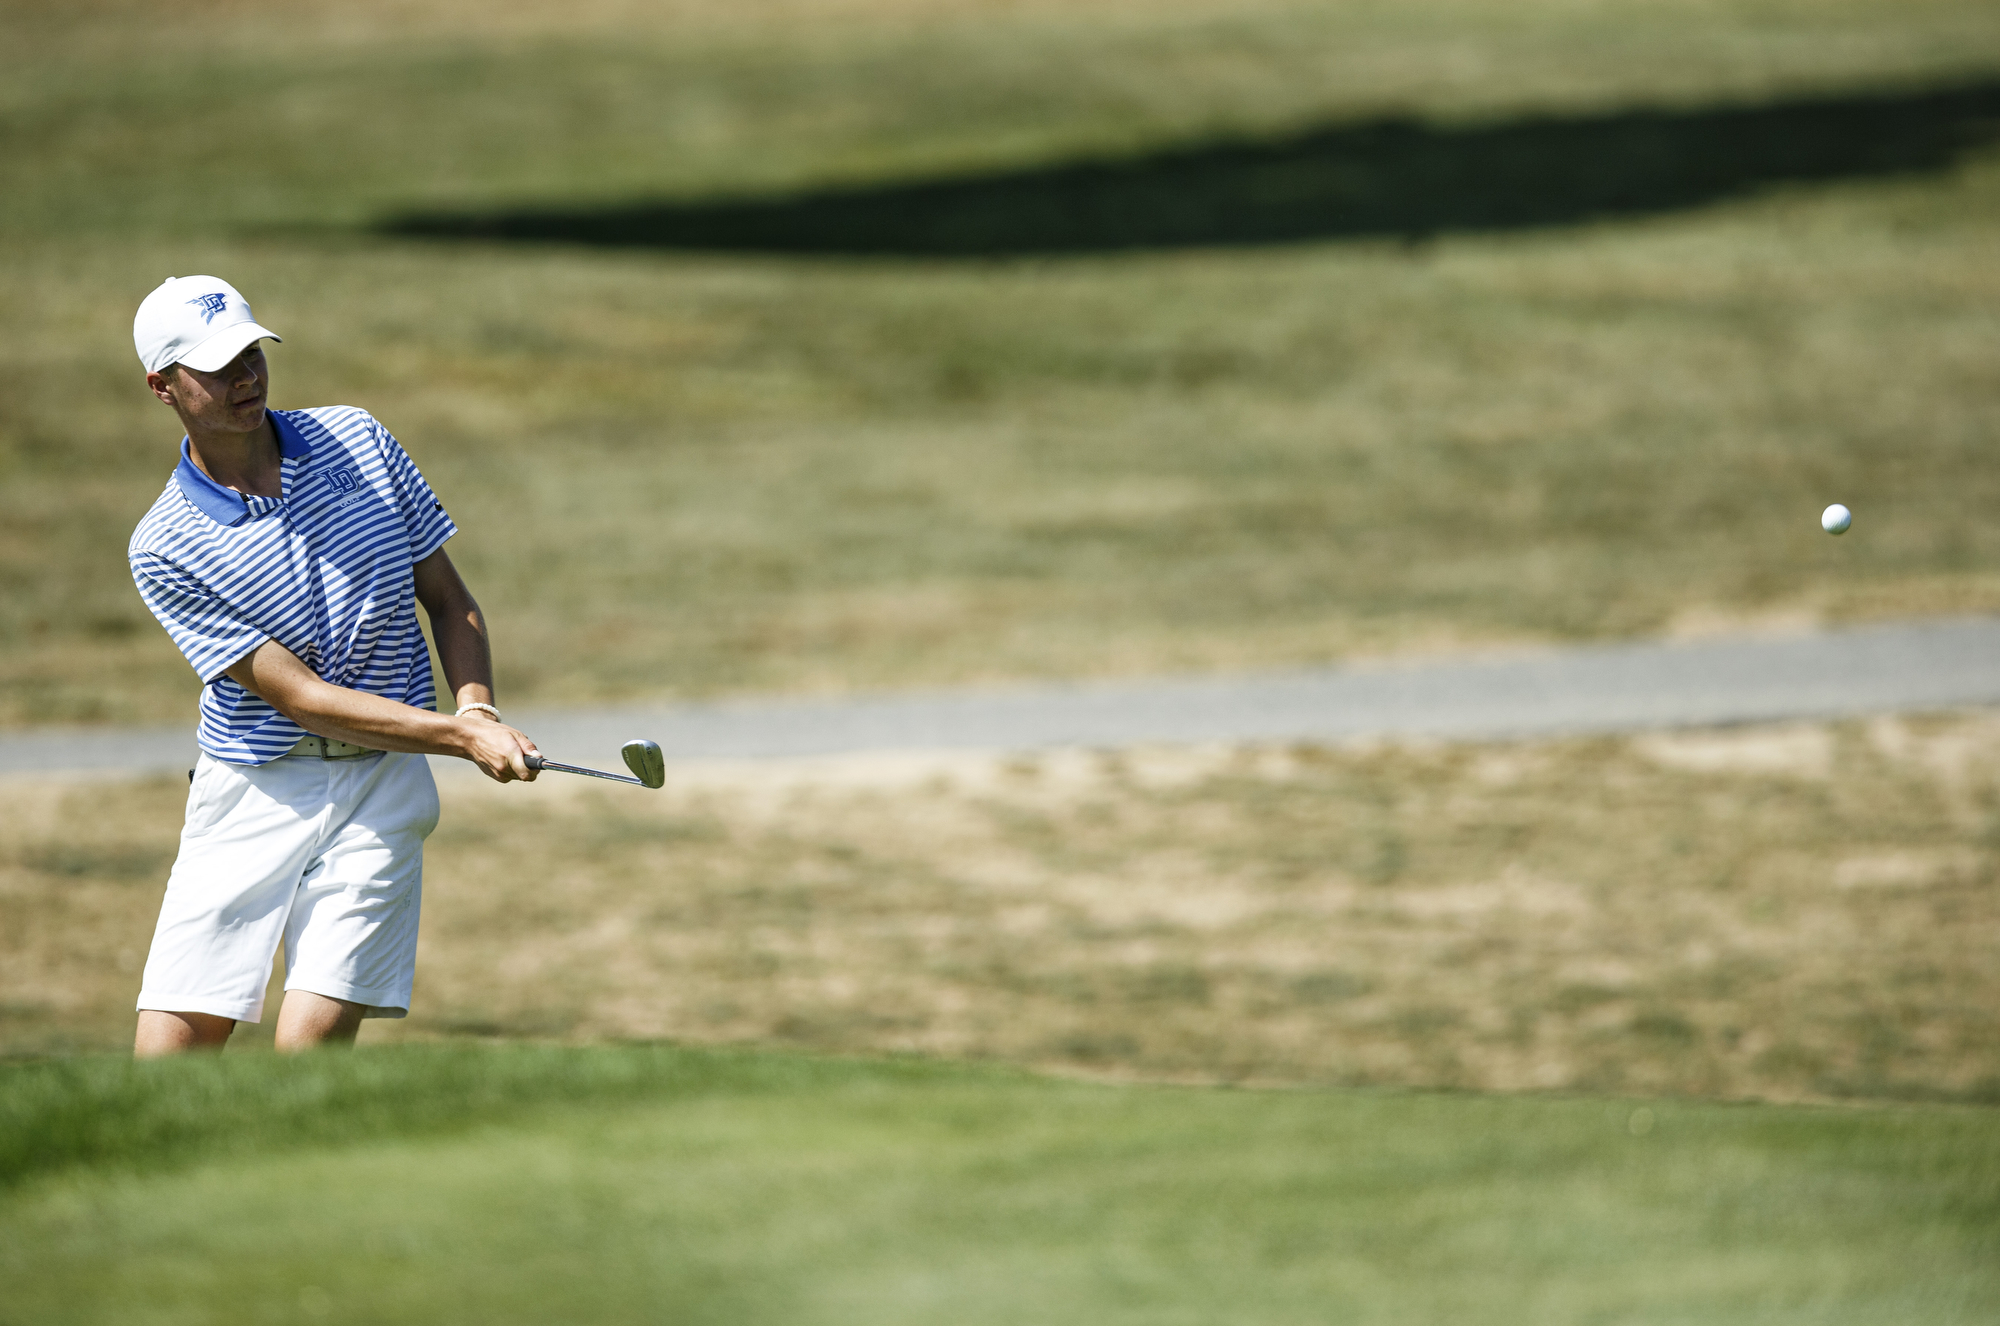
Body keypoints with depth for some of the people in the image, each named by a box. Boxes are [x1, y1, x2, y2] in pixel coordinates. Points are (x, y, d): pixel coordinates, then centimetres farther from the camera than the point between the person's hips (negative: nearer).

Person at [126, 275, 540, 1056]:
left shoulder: (358, 443, 2)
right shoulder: (166, 547, -10)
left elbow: (448, 601, 10)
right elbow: (302, 697, -15)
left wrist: (476, 705, -11)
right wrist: (464, 738, -23)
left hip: (379, 789, 1)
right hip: (250, 793, -1)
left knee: (308, 1051, -15)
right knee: (167, 1055, -7)